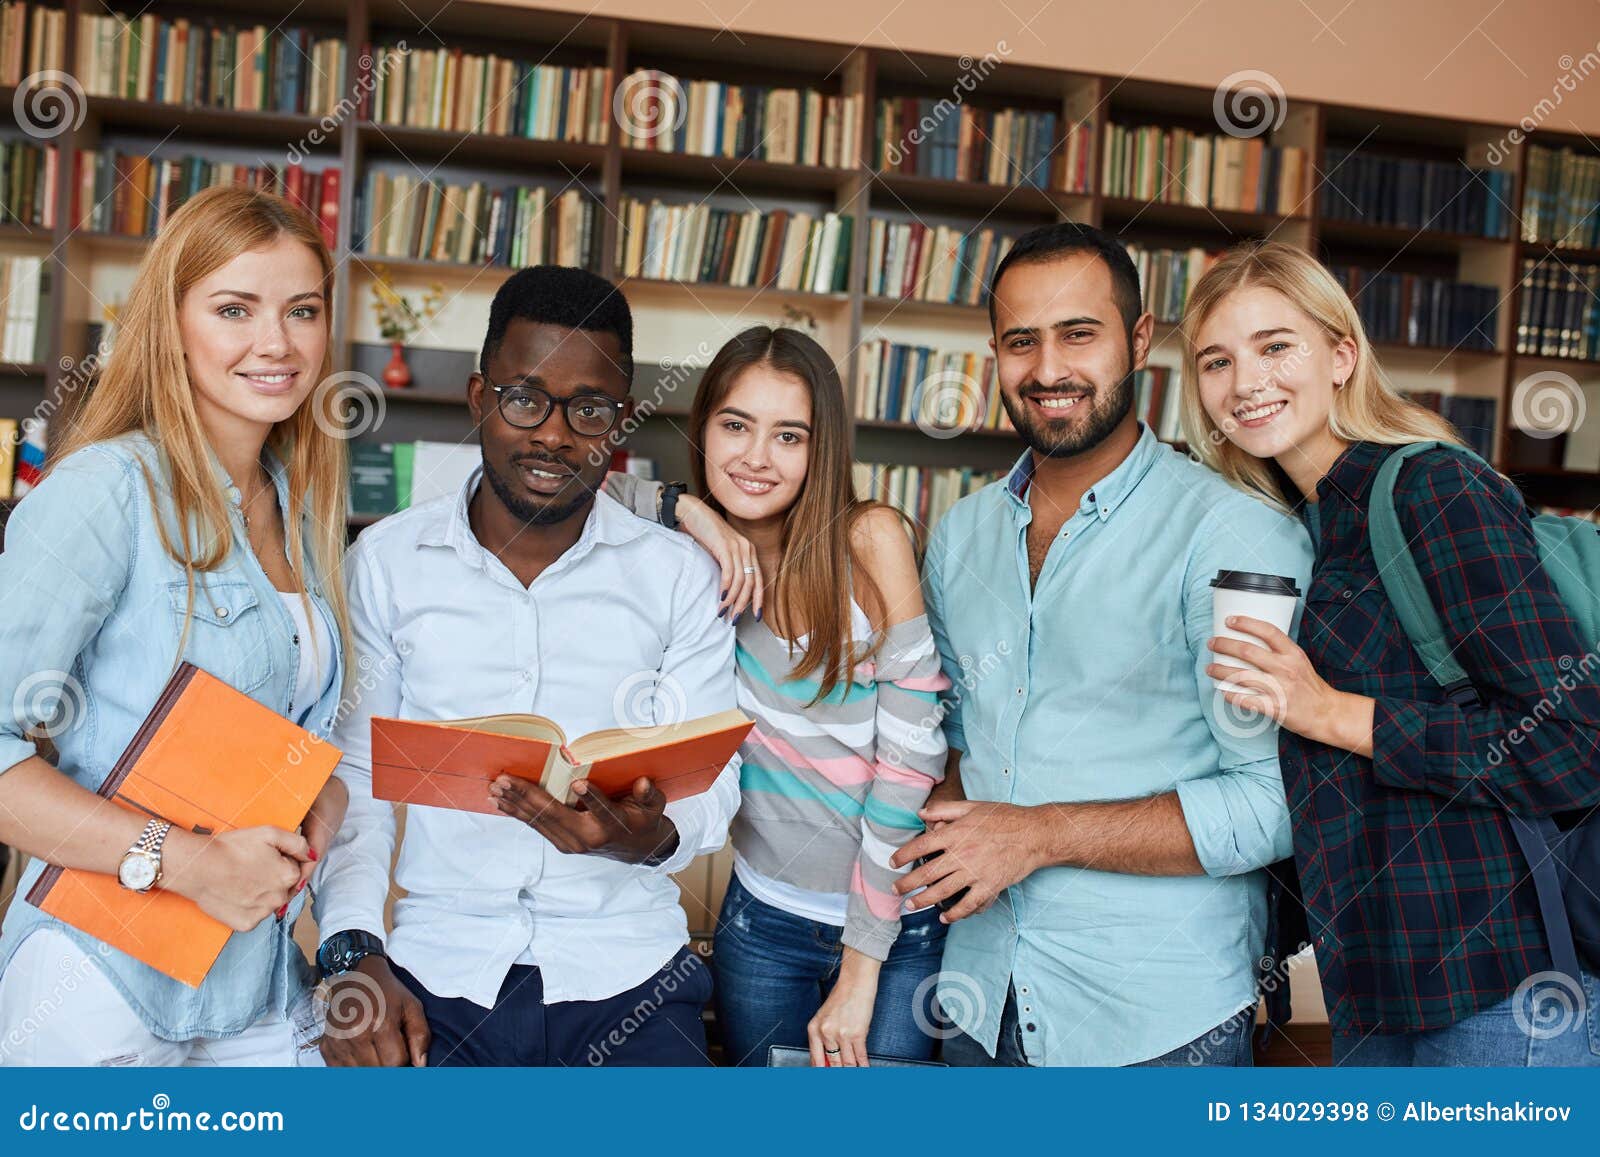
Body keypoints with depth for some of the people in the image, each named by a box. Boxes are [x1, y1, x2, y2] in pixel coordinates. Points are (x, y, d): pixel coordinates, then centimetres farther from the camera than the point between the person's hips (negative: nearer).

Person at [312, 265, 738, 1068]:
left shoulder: (679, 574, 2)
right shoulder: (385, 559, 5)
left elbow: (712, 784, 0)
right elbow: (354, 774, 7)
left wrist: (651, 837, -22)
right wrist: (352, 952, -6)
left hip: (625, 971, 0)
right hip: (437, 965, 1)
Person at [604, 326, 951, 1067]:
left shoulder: (870, 541, -15)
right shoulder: (702, 560, -5)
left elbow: (912, 760, -16)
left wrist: (861, 967, -14)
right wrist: (688, 511, -17)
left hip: (894, 926, -3)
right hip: (761, 920, 3)